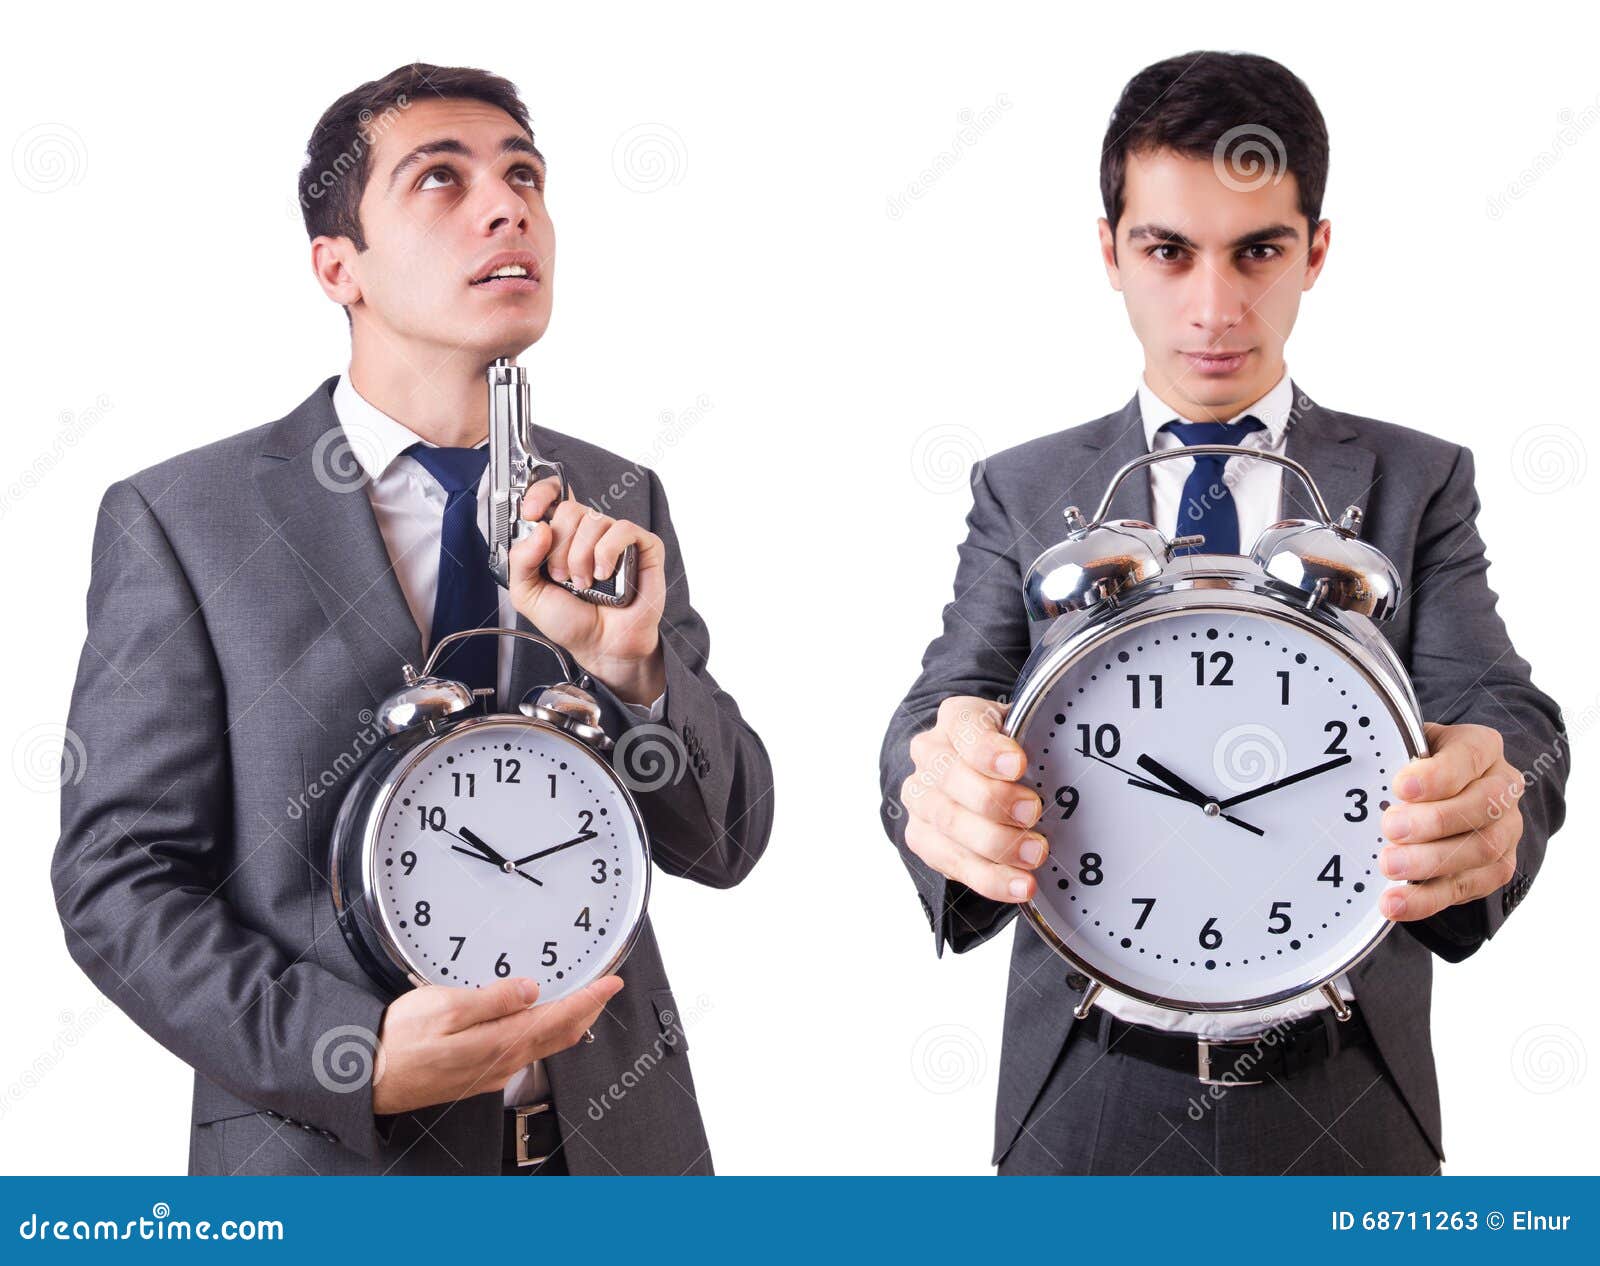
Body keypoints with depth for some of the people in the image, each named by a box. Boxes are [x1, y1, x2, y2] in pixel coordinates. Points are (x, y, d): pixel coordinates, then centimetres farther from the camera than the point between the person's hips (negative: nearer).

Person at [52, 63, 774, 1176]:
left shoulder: (619, 502, 1)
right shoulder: (179, 522, -9)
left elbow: (729, 842, -1)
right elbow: (117, 879, -9)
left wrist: (629, 665, -19)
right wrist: (357, 1059, -23)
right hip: (331, 1152, -3)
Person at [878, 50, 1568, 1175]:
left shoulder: (1418, 482, -1)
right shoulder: (1023, 493, 1)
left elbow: (1499, 708, -14)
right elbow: (949, 706, -12)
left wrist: (1490, 804, -39)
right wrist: (945, 783, -37)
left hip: (1344, 1103, 0)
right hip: (1090, 1098, 0)